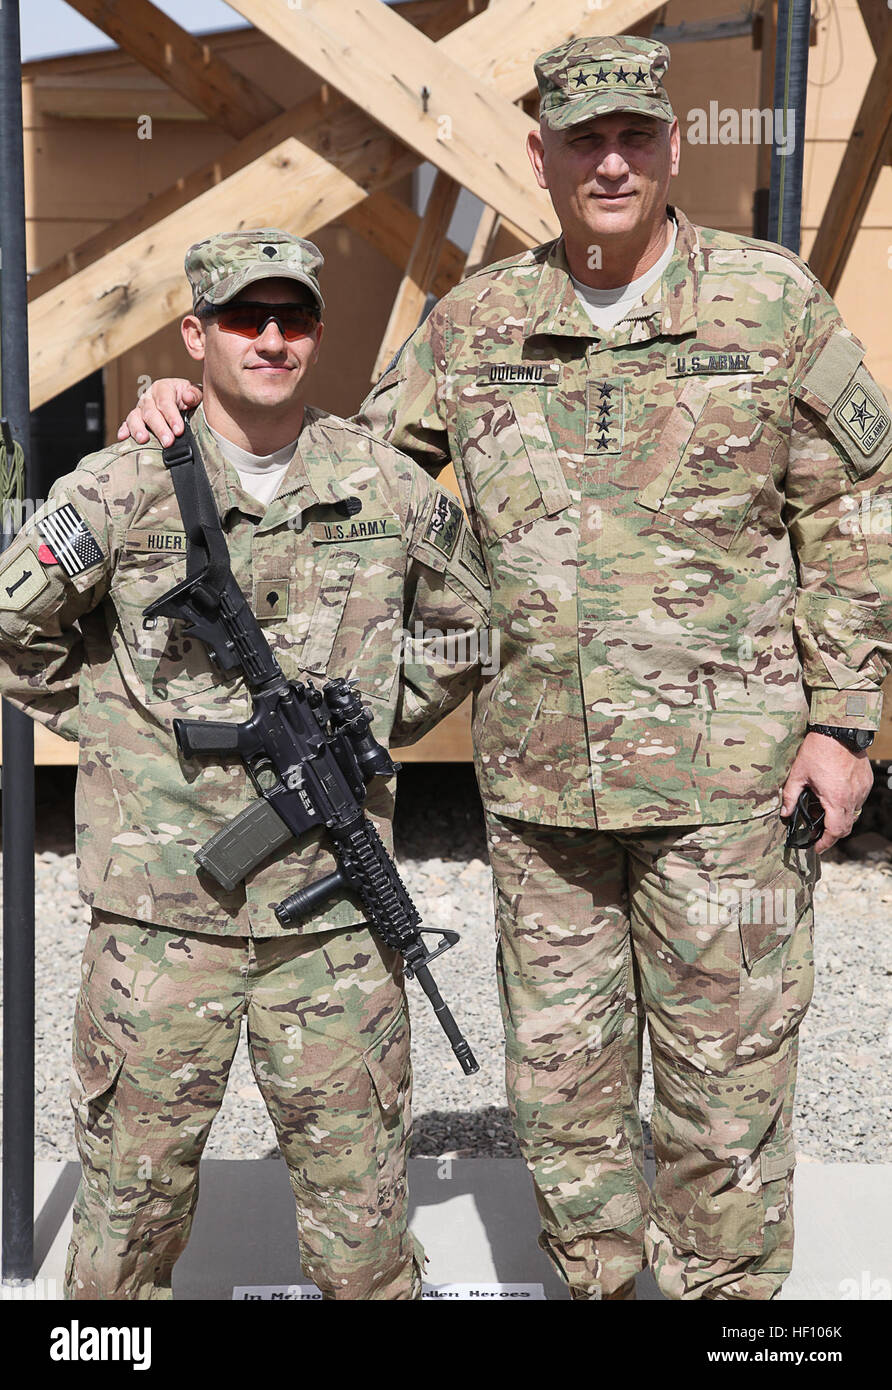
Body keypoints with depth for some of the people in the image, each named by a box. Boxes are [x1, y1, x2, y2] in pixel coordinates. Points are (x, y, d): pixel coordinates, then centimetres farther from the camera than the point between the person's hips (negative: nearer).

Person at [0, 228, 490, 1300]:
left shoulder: (390, 488, 3)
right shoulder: (118, 491, -4)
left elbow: (466, 623, 19)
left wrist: (370, 721, 10)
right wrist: (123, 730, 1)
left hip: (336, 908, 2)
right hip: (160, 910, -1)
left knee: (362, 1217, 11)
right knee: (131, 1209, 11)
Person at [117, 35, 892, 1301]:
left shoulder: (773, 300, -1)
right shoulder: (477, 321, 6)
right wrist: (202, 411, 2)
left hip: (725, 772, -3)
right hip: (535, 776, 3)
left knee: (726, 1092, 7)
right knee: (560, 1091, 14)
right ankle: (614, 1283, 35)